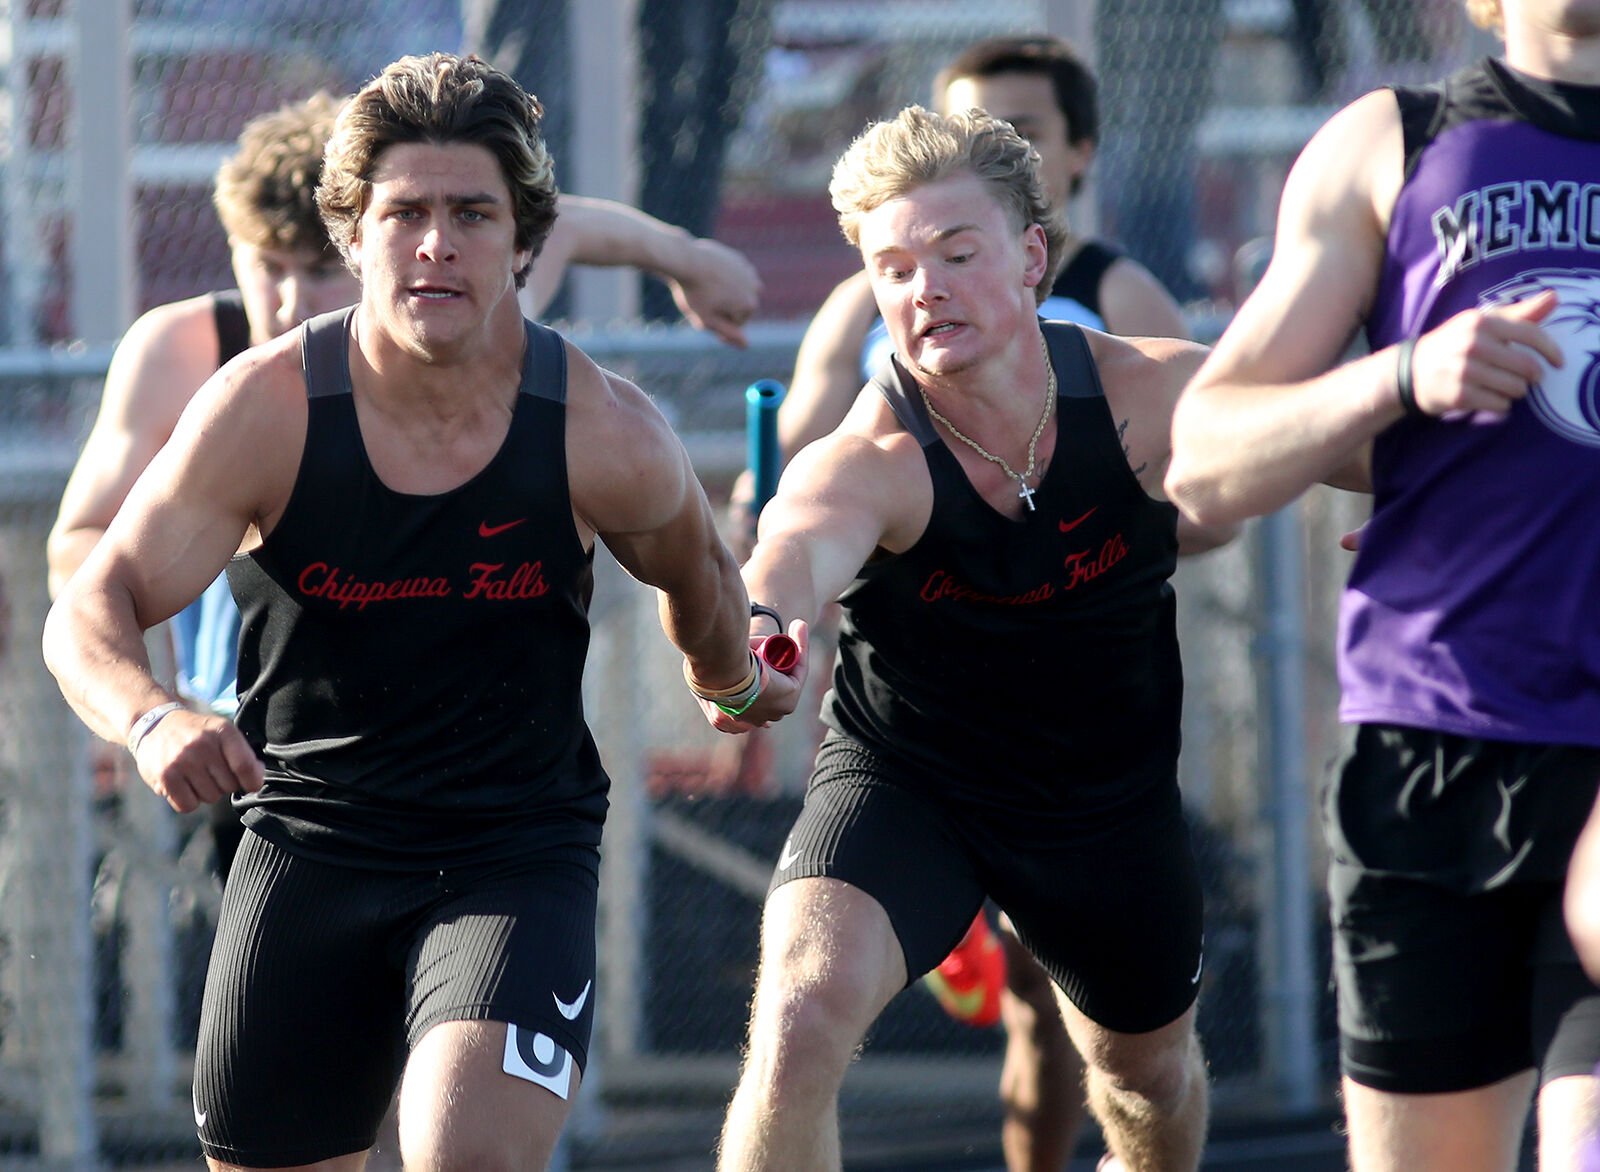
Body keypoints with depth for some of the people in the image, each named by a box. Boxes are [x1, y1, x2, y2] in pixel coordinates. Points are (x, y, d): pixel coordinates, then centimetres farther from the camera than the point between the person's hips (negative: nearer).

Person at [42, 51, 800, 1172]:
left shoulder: (605, 436, -13)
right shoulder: (267, 409, -14)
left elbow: (698, 577, 11)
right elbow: (91, 611, -12)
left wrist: (735, 687, 31)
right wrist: (152, 719, -34)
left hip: (521, 856, -2)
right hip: (306, 850, 2)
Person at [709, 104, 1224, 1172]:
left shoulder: (1153, 395, -22)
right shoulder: (870, 463, -32)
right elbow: (799, 550, -54)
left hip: (1113, 792, 4)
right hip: (901, 778, -4)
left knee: (1150, 1066, 26)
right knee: (801, 1012, -31)